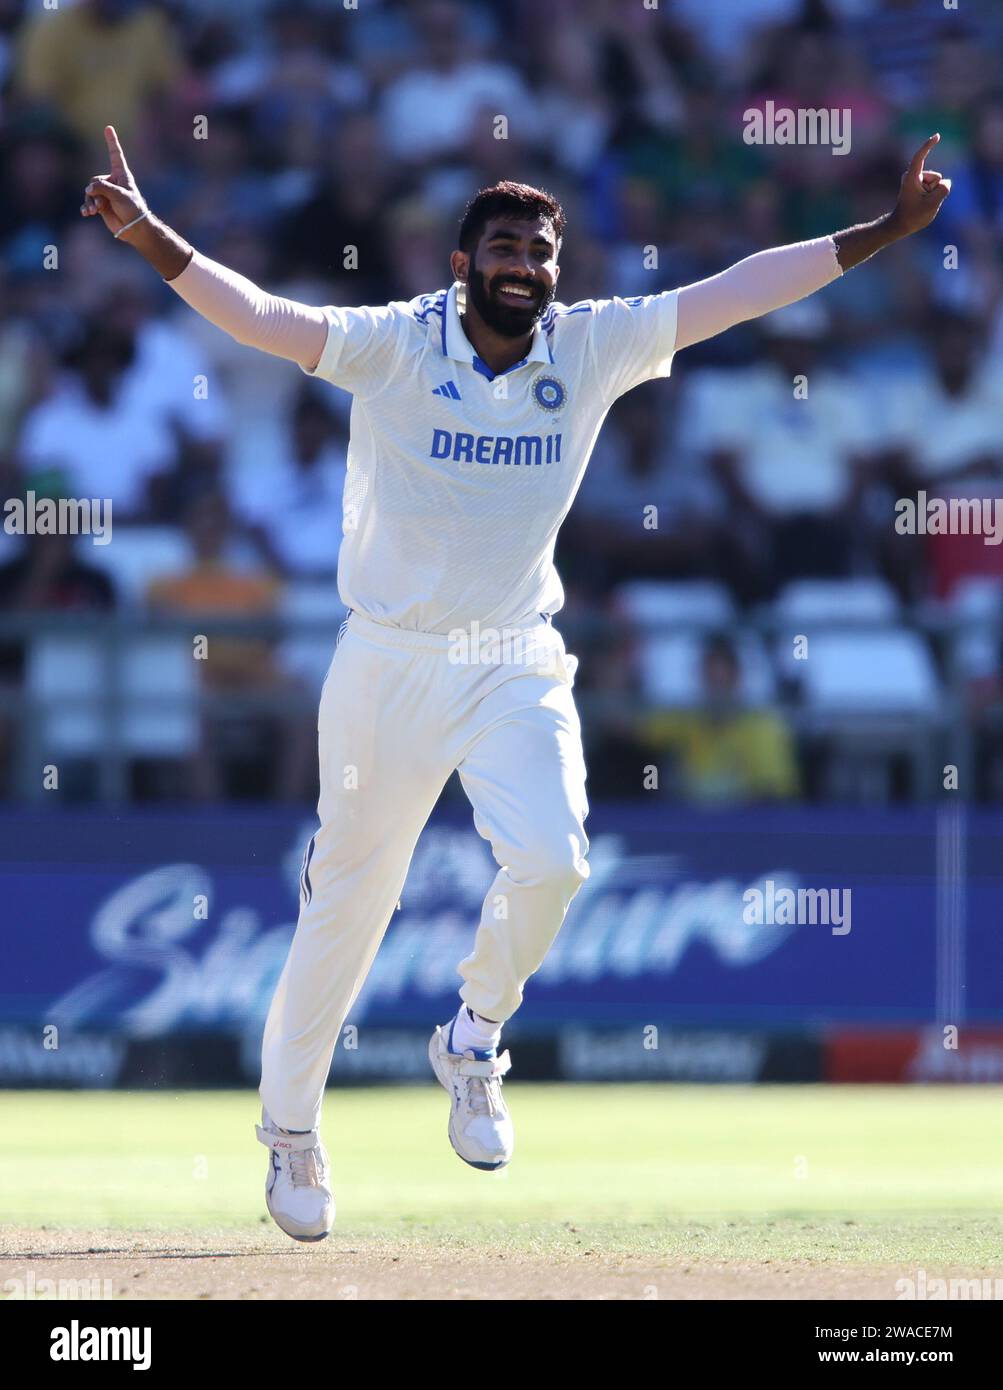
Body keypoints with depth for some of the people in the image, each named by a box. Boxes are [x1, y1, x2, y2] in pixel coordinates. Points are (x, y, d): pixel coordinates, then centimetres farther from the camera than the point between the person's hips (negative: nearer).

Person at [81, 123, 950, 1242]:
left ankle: (472, 1044, 9)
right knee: (347, 901, 6)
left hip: (520, 667, 2)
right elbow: (258, 316, -24)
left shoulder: (592, 348, -2)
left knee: (550, 858, -21)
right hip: (389, 664, -2)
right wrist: (152, 239, -40)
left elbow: (737, 293, -3)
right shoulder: (394, 347, -11)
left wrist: (882, 232, -7)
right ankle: (289, 1127, 27)